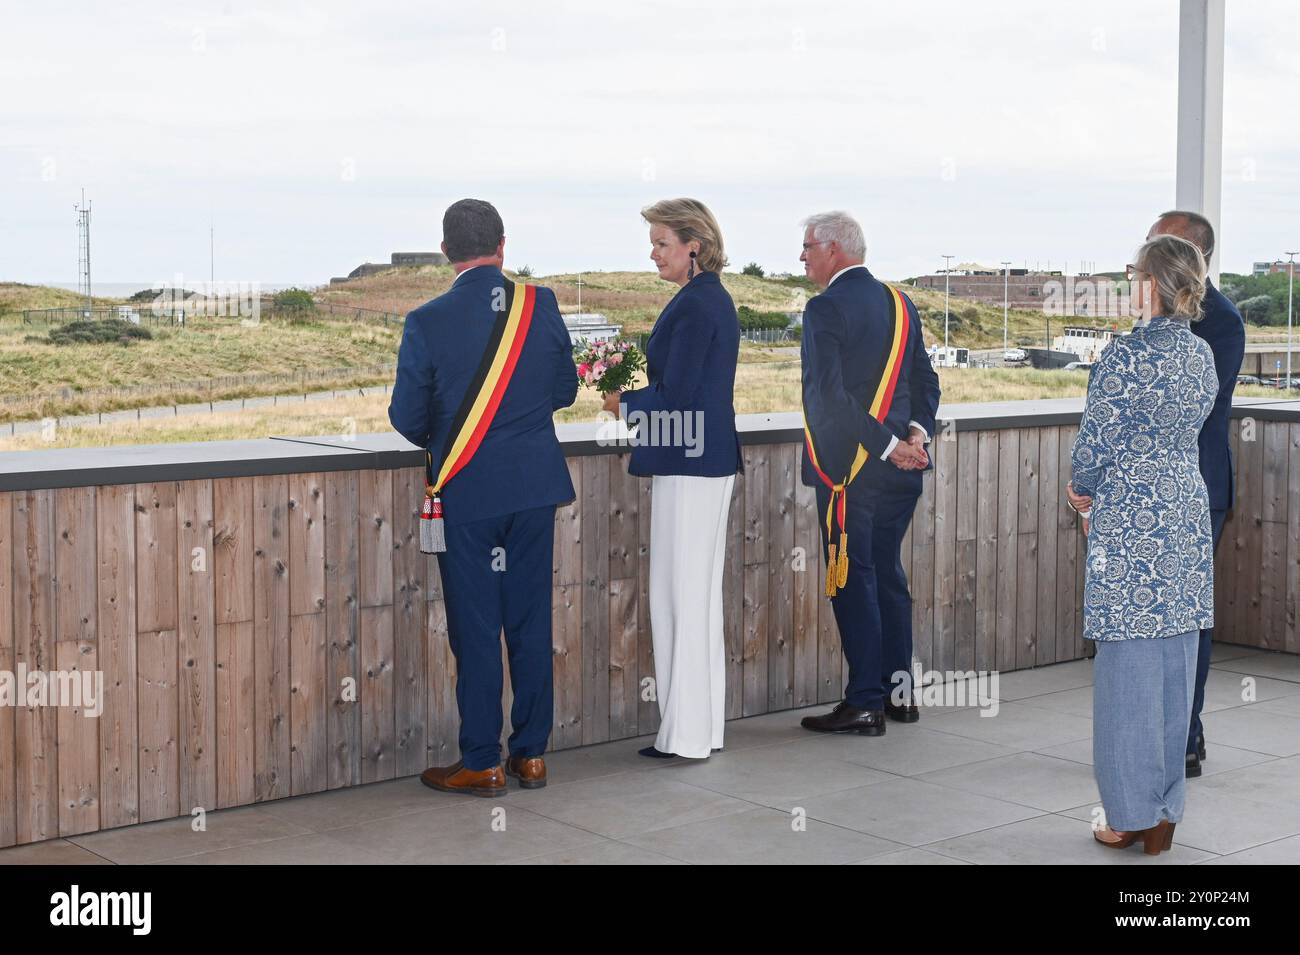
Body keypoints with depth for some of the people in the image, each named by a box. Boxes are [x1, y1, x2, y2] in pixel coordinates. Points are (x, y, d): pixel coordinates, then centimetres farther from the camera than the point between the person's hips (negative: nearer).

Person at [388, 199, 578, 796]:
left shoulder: (427, 323, -12)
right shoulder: (541, 305, -3)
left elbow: (407, 419, -5)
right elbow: (565, 389, 7)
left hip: (465, 495, -3)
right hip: (535, 486, 3)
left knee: (475, 629, 4)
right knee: (531, 622, 11)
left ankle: (481, 764, 10)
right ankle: (531, 753, 18)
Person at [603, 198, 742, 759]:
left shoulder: (693, 305, -17)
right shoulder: (715, 299, 14)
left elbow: (676, 395, -19)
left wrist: (625, 404, -3)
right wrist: (636, 401, 11)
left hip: (689, 468, -10)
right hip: (711, 460, 10)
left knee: (680, 597, -3)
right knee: (701, 596, 14)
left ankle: (686, 733, 4)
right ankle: (705, 727, 22)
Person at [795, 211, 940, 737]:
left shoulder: (826, 308, -13)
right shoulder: (899, 303, 12)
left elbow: (829, 394, -22)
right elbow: (926, 380, 10)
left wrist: (888, 447, -19)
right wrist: (916, 432, -3)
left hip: (847, 467, -7)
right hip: (900, 473, 8)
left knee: (853, 581, -2)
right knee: (888, 573, 16)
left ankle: (865, 703, 2)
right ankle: (899, 690, 20)